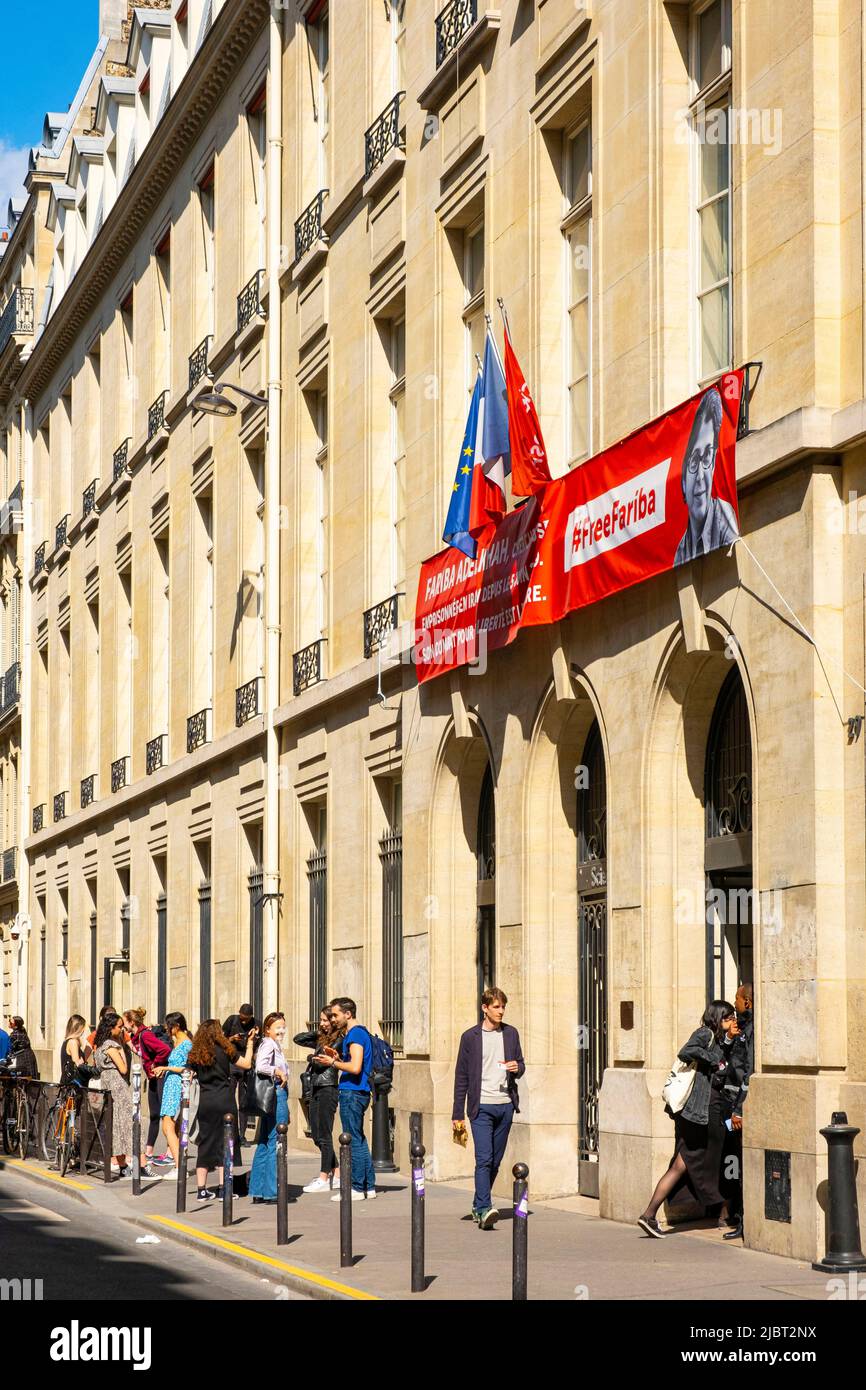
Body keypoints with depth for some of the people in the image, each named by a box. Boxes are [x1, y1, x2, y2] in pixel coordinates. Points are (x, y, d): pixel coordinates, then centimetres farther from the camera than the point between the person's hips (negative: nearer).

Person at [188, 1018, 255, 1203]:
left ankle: (202, 1189, 5)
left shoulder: (195, 1054, 5)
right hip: (224, 1101, -3)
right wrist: (250, 1042, 15)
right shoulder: (224, 1051, -3)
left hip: (205, 1102, 3)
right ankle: (222, 1188, 2)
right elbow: (247, 1064, 6)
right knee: (224, 1144, 3)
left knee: (205, 1144, 7)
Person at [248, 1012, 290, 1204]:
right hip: (276, 1094, -10)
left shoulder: (275, 1045, 19)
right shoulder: (268, 1044, -11)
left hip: (277, 1094, 10)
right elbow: (260, 1066, -26)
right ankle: (272, 1191, -4)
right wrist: (279, 1072, -15)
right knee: (276, 1143, -6)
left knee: (264, 1143, 11)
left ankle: (258, 1191, 14)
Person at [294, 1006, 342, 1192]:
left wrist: (312, 1058, 1)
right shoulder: (320, 1039, 15)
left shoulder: (338, 1041, -9)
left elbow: (326, 1061, -19)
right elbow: (298, 1039, 21)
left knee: (324, 1135, -6)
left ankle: (324, 1179, -3)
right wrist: (316, 1032, 9)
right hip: (315, 1089, 9)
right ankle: (335, 1173, 19)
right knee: (317, 1136, 11)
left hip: (328, 1088, -9)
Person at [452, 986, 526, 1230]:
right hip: (481, 1106, -4)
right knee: (484, 1159, -14)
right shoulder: (471, 1037, 0)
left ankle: (479, 1206, 22)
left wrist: (517, 1068, -6)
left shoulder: (511, 1033, 11)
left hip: (505, 1105, 4)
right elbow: (461, 1077, 1)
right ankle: (484, 1210, -20)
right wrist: (457, 1114, -1)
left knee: (495, 1160, 9)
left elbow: (521, 1065, 20)